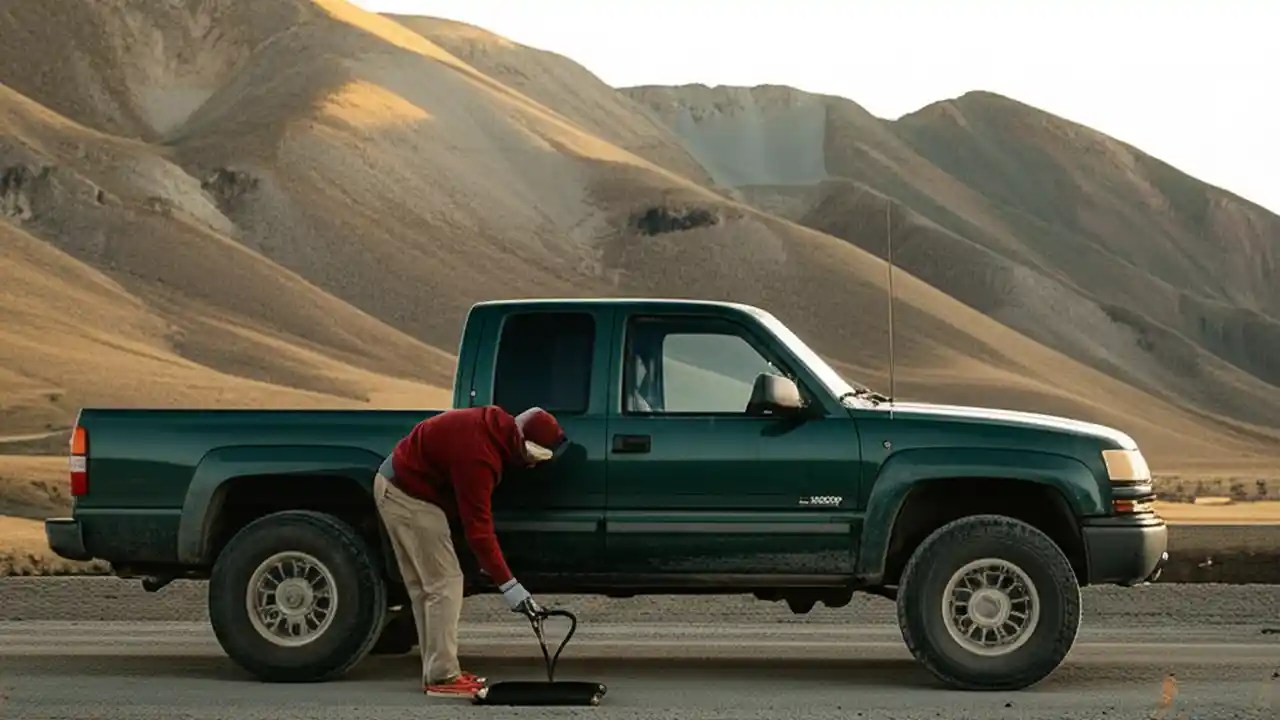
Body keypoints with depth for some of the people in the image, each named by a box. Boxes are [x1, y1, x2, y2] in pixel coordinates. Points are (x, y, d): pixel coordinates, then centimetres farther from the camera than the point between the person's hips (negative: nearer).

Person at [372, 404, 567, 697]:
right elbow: (478, 525, -29)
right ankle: (443, 678, -8)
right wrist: (507, 584, -26)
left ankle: (436, 671, 16)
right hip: (408, 495, -10)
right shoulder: (477, 453, -31)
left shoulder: (494, 426, -2)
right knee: (445, 582, -10)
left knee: (425, 585, 12)